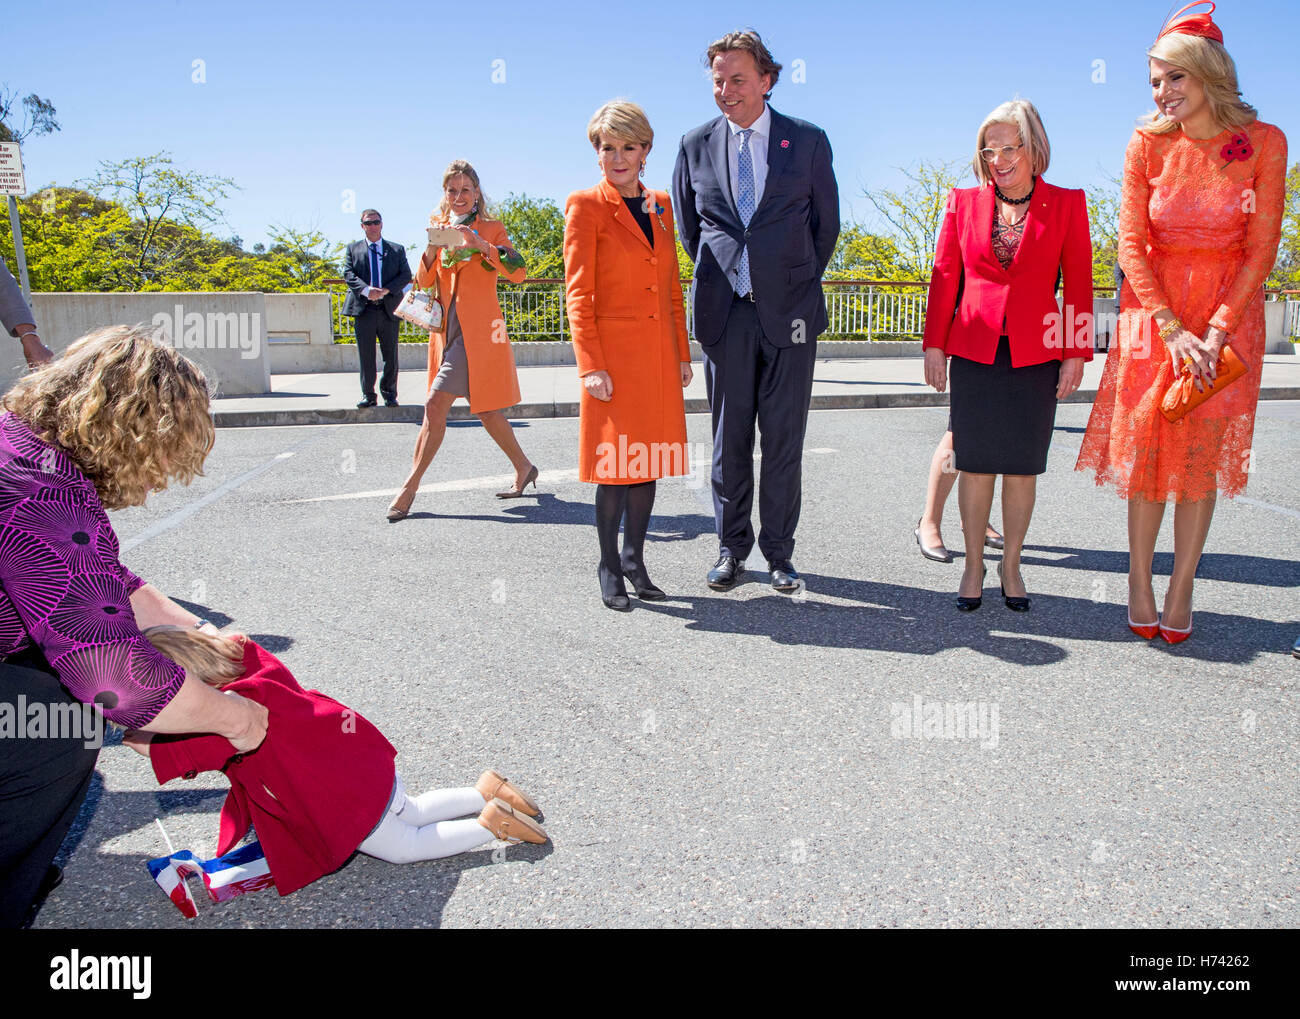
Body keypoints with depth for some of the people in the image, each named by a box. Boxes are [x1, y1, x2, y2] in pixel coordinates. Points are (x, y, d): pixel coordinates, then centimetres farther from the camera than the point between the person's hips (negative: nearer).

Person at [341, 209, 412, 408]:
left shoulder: (397, 250, 12)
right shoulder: (353, 249, 12)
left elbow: (405, 275, 2)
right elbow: (349, 274, 1)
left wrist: (385, 290, -13)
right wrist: (366, 290, -18)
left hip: (389, 309, 0)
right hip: (363, 309, 0)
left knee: (391, 355, 3)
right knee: (366, 356, 1)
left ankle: (389, 394, 15)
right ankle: (368, 395, 8)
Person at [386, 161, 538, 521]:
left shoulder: (491, 229, 1)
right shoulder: (440, 228, 15)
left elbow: (518, 272, -14)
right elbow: (423, 281, 8)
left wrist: (480, 244, -23)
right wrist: (432, 248, -10)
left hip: (477, 329, -6)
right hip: (448, 327, 6)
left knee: (436, 404, -12)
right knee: (484, 409, 10)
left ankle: (410, 486, -4)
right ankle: (523, 468, 26)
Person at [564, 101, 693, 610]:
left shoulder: (660, 205, 13)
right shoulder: (585, 205, -3)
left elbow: (672, 287, 16)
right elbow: (577, 292, -8)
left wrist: (683, 353, 12)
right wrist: (591, 366, -15)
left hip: (659, 358, 5)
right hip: (615, 357, -5)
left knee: (649, 461, 10)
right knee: (615, 465, -1)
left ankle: (635, 560, 23)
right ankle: (609, 569, 14)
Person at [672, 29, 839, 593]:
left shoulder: (808, 140, 4)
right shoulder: (696, 145, 8)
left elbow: (827, 223, 12)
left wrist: (799, 283, 12)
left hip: (790, 311, -1)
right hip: (725, 312, 1)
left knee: (785, 437, 2)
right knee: (729, 437, 6)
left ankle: (778, 552, 14)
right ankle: (732, 548, 18)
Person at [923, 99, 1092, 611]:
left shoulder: (1067, 204, 4)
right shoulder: (963, 202, 6)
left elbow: (1078, 283, 3)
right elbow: (945, 277, 7)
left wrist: (1076, 354, -2)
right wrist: (934, 345, 3)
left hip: (1035, 356, 0)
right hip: (975, 353, 1)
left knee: (1023, 467, 5)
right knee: (975, 464, 3)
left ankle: (1010, 565, 20)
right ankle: (973, 565, 17)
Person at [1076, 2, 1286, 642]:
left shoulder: (1263, 142, -6)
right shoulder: (1148, 144, -4)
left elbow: (1261, 249, -5)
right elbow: (1130, 244, -5)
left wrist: (1216, 330, -15)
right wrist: (1173, 330, -13)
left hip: (1228, 310, 0)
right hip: (1154, 308, 1)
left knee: (1202, 454, 0)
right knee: (1147, 446, 0)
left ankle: (1180, 590, 9)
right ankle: (1139, 582, 12)